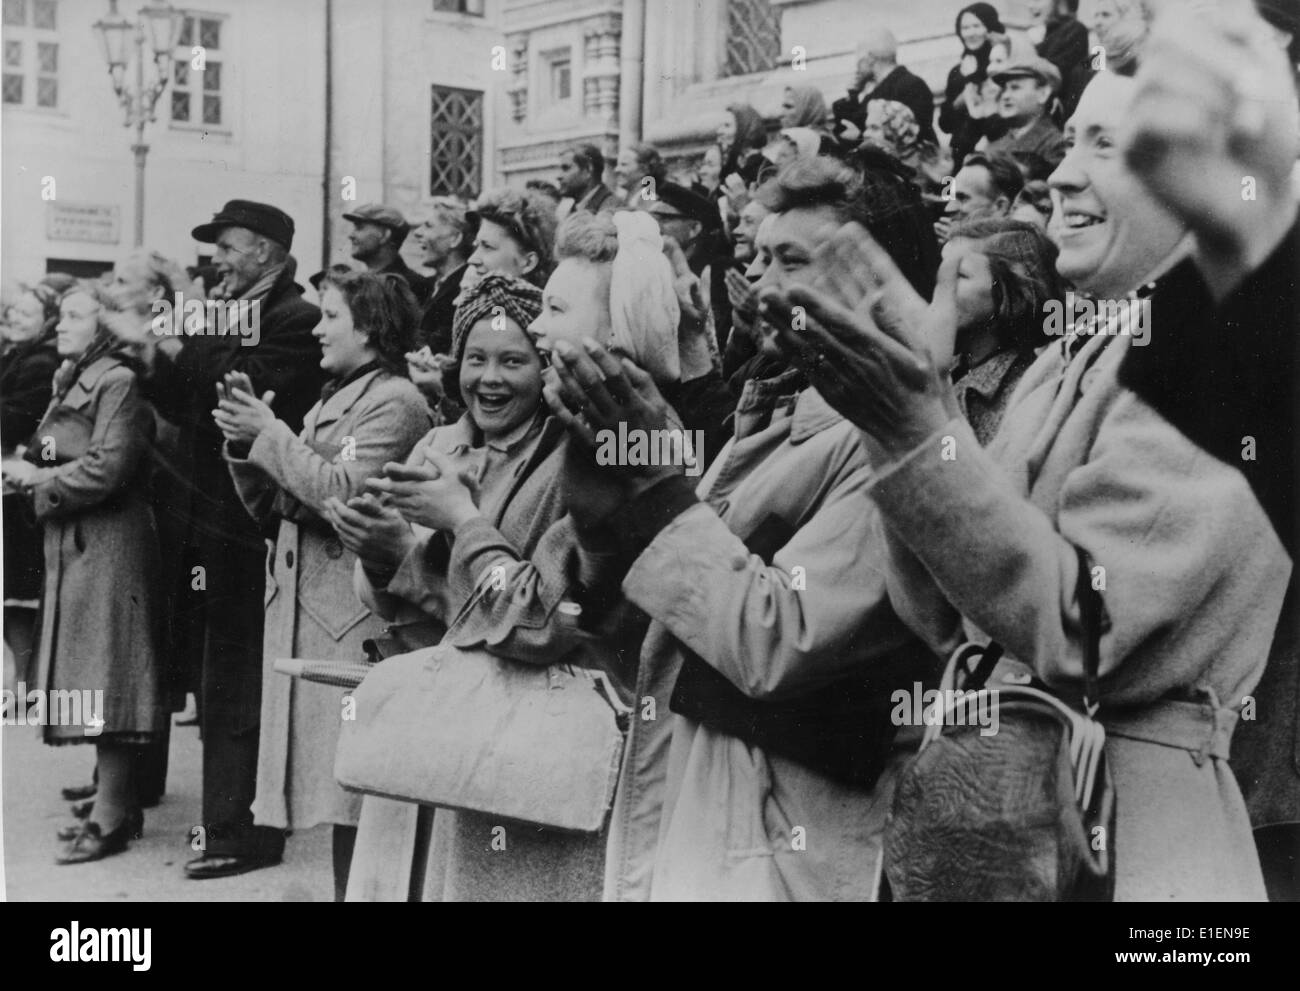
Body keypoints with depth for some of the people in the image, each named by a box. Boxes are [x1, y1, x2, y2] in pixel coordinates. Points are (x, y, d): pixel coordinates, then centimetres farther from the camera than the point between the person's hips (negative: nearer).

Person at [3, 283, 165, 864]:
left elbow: (107, 468, -19)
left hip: (108, 544, -9)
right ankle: (118, 803, 20)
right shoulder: (71, 383, 17)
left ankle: (110, 820, -1)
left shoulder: (118, 383, -11)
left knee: (103, 679, -6)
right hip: (71, 544, 9)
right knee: (95, 683, 12)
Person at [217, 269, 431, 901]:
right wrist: (245, 443, 3)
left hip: (353, 615, -9)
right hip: (300, 606, 9)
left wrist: (269, 435, -11)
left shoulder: (394, 401, -6)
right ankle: (347, 884, 14)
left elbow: (343, 491, -20)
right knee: (333, 783, 9)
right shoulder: (332, 399, 22)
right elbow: (266, 507, 20)